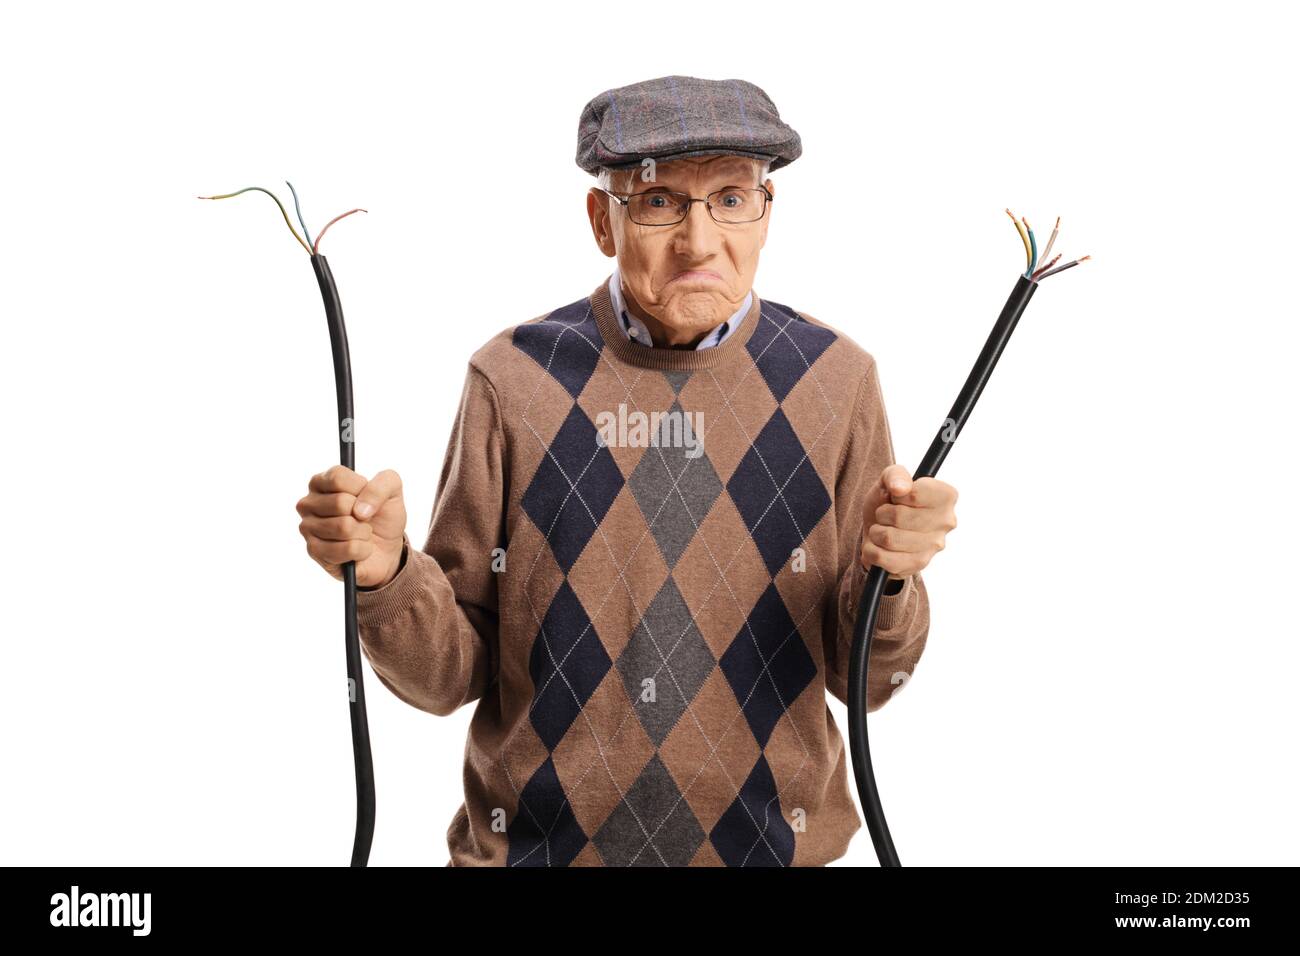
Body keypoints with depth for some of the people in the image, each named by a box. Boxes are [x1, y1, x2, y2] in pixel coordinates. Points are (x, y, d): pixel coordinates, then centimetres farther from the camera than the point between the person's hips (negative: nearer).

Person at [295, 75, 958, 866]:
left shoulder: (834, 380, -8)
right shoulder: (512, 378, -10)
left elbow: (863, 681, -4)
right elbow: (450, 674, -5)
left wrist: (889, 578, -22)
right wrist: (388, 573, -23)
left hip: (767, 842, 1)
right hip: (531, 841, 0)